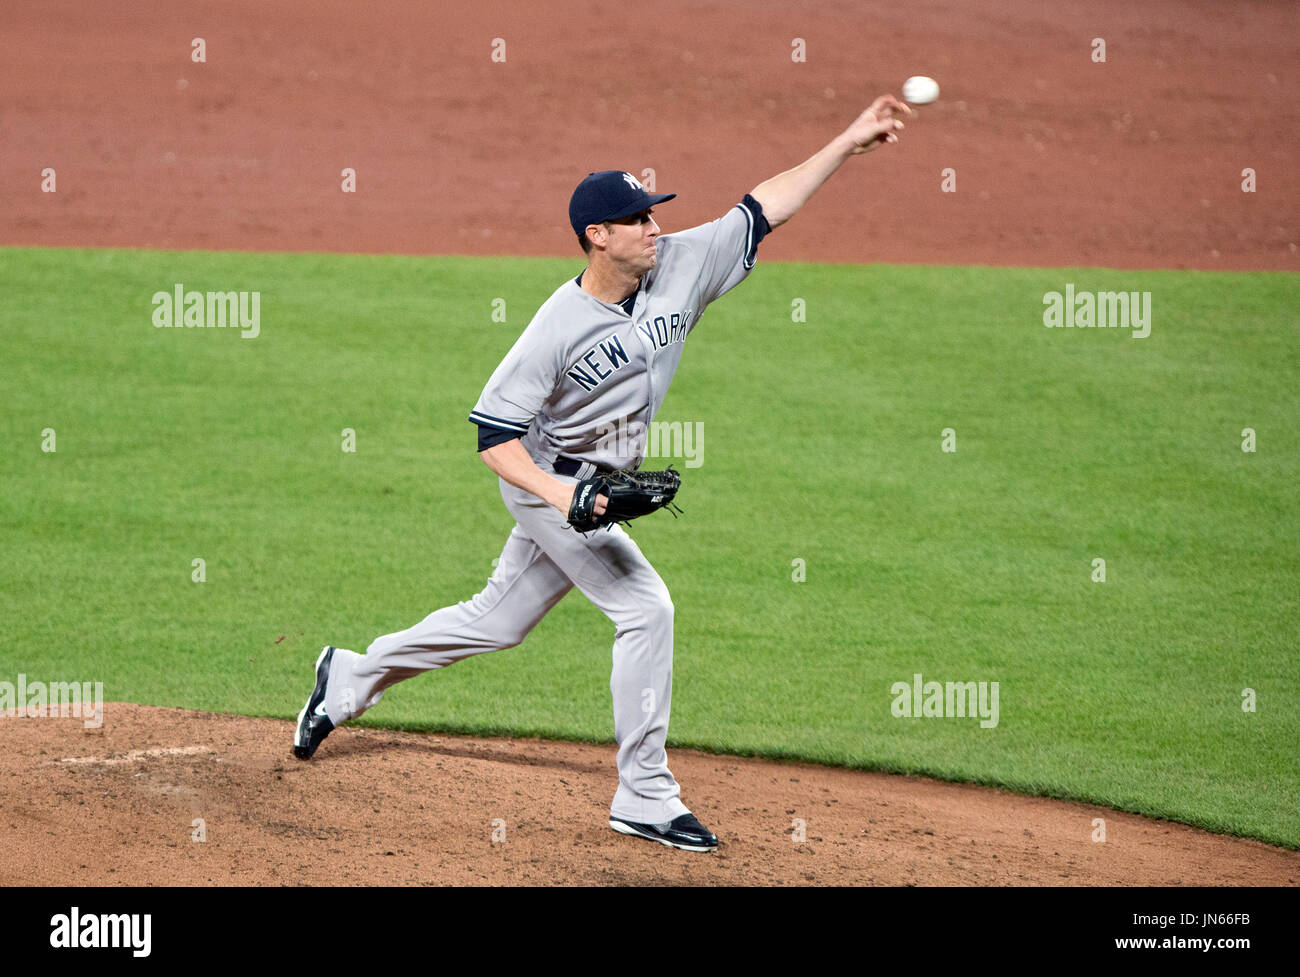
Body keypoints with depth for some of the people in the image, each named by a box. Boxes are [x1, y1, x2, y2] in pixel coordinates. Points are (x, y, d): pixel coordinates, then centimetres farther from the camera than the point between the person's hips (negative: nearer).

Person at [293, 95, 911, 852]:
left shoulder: (680, 267, -8)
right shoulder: (559, 327, -25)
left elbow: (764, 209, -5)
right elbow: (493, 434, -21)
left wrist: (849, 143, -13)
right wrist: (558, 494, -36)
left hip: (596, 488, 7)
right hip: (548, 479, -7)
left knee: (497, 622, 17)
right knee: (645, 606, -15)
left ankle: (352, 676, 35)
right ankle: (645, 797, -7)